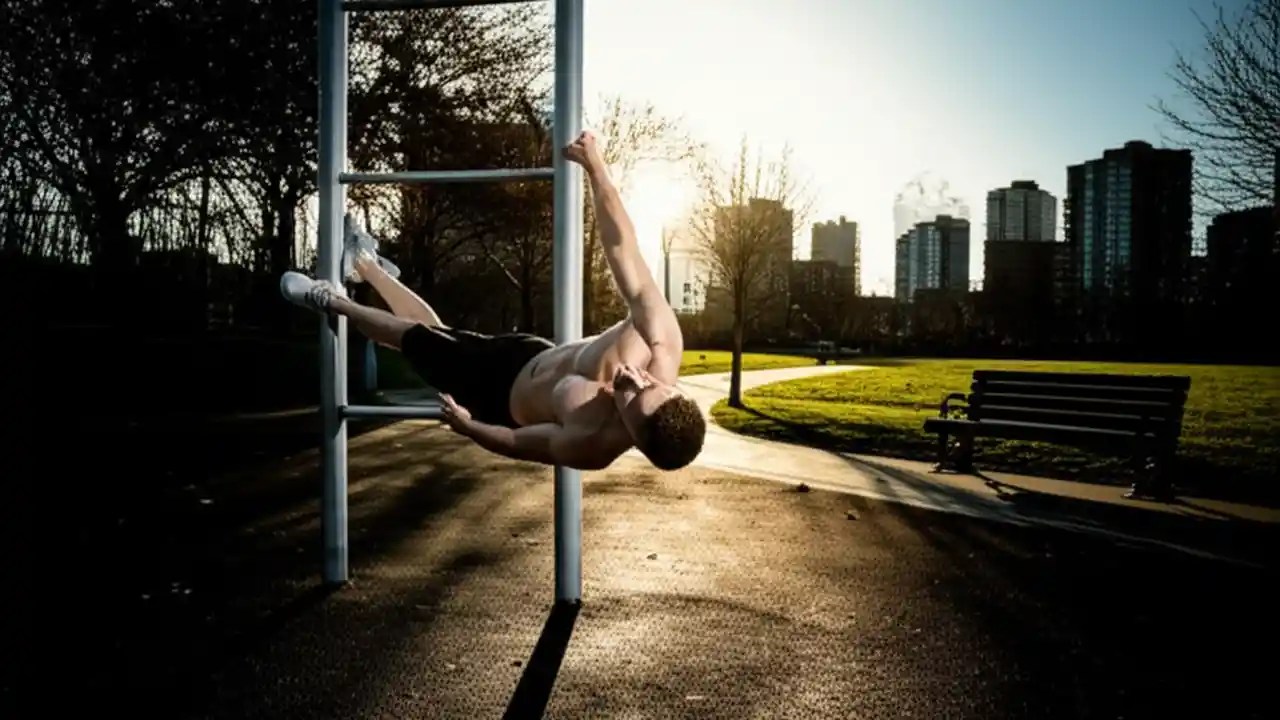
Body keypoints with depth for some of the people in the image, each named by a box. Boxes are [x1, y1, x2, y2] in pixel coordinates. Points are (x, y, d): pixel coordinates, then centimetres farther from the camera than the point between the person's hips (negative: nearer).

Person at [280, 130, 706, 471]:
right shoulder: (663, 341, -37)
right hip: (527, 352, 4)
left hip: (505, 397, -3)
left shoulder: (594, 444, -45)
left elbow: (520, 442, -25)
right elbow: (622, 250, -29)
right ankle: (366, 266, 52)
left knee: (414, 336, 14)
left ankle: (334, 301, 44)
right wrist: (595, 166, -25)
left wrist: (465, 425, -13)